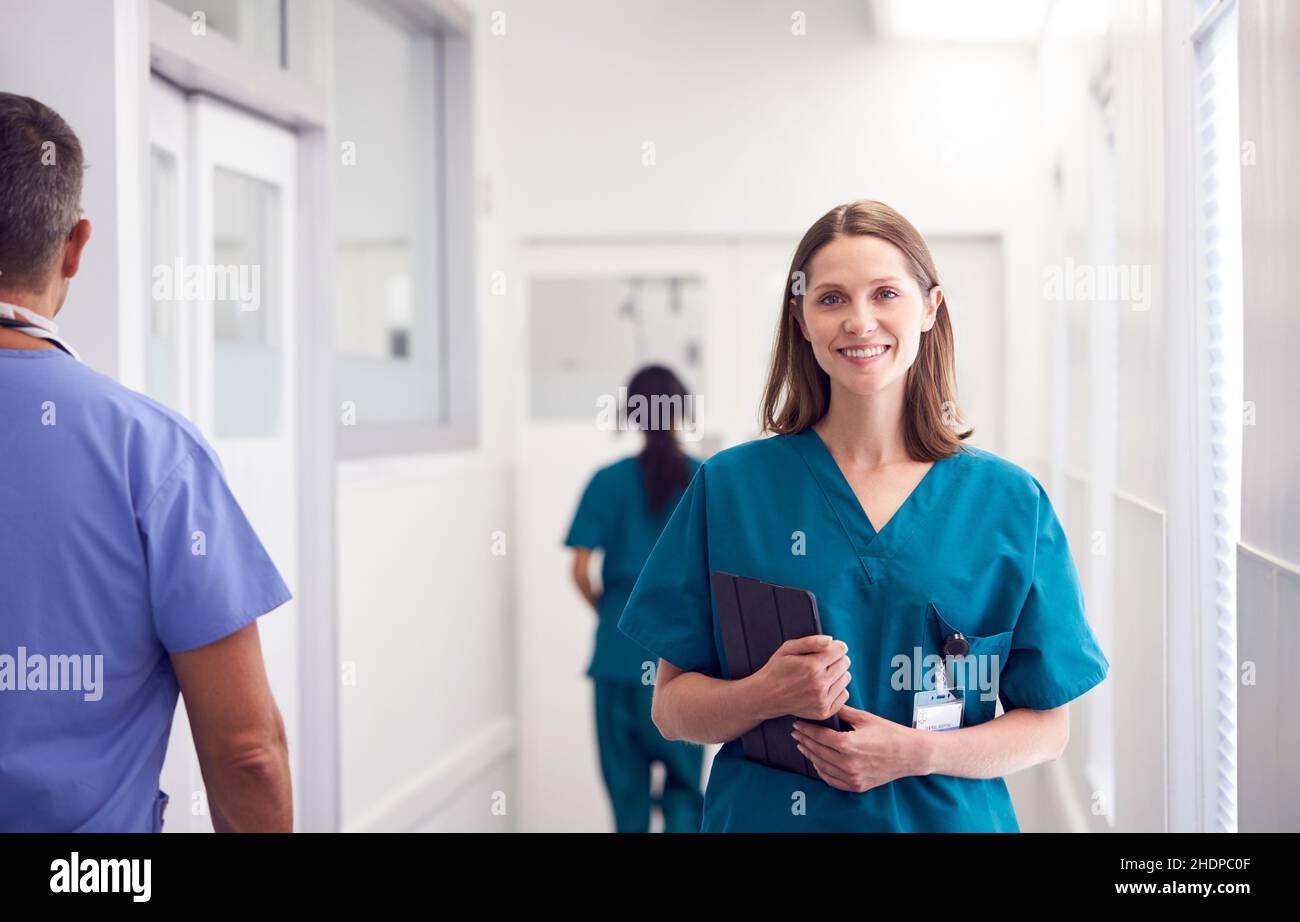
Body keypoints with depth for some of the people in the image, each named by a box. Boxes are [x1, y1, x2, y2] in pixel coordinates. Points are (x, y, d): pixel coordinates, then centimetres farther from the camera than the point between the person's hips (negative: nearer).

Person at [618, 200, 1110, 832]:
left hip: (948, 818, 1)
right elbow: (670, 708, -3)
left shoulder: (1010, 502, -3)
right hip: (767, 816, 0)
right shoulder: (730, 487, -4)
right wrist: (767, 694, -21)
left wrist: (919, 752, -17)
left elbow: (1047, 726, -1)